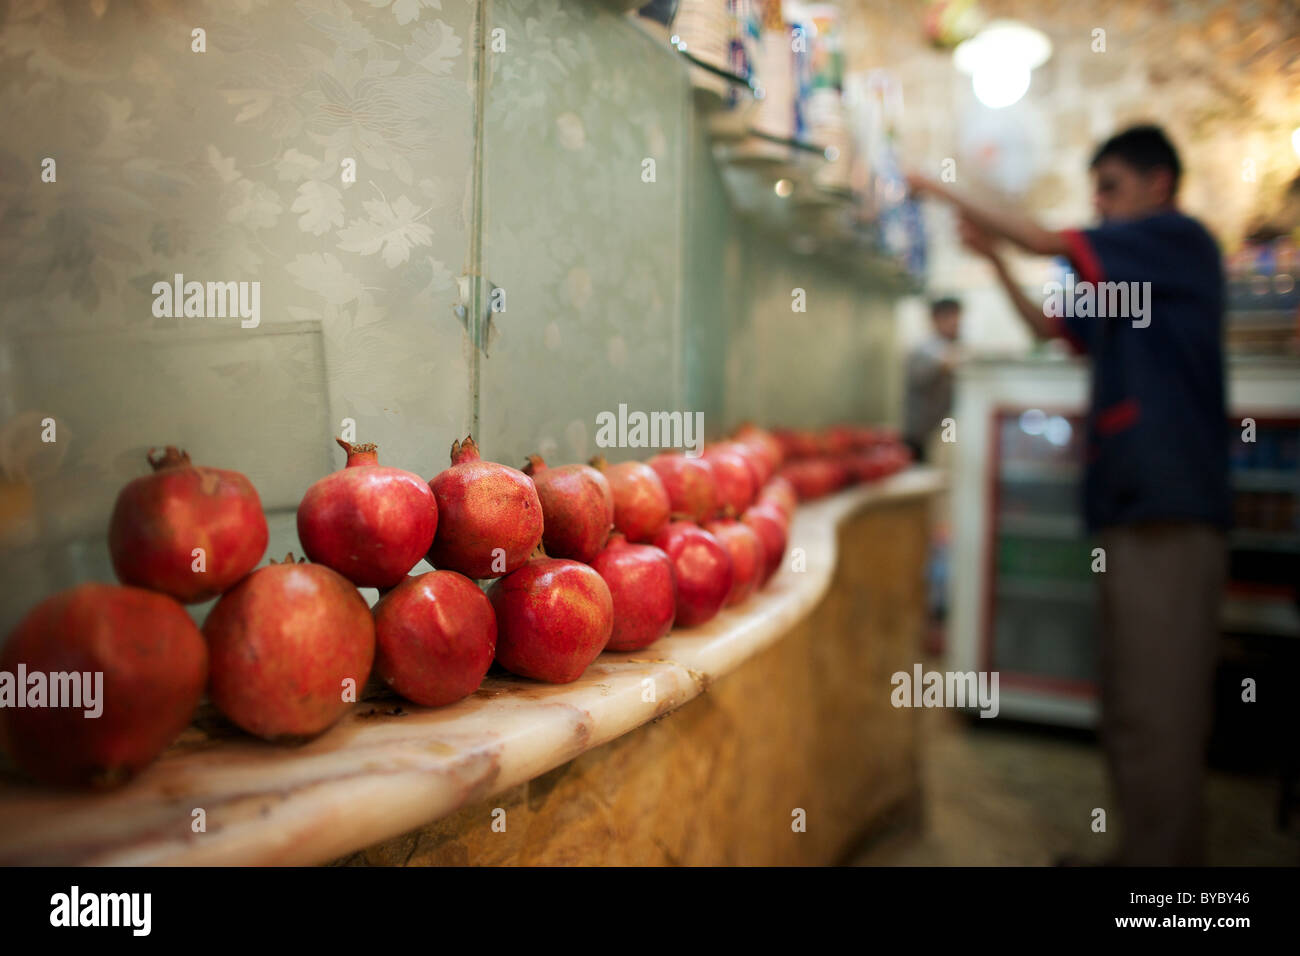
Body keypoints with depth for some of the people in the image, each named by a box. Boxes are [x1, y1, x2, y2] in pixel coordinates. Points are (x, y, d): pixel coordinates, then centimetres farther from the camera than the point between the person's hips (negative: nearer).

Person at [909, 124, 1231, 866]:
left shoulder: (1181, 239, -3)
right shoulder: (1131, 276, 22)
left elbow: (1050, 242, -9)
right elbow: (1052, 324, 28)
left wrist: (949, 195, 0)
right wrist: (992, 257, 16)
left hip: (1169, 505, -9)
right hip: (1136, 502, 9)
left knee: (1155, 709, -8)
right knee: (1146, 702, 15)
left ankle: (1159, 855, 0)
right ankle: (1167, 847, 26)